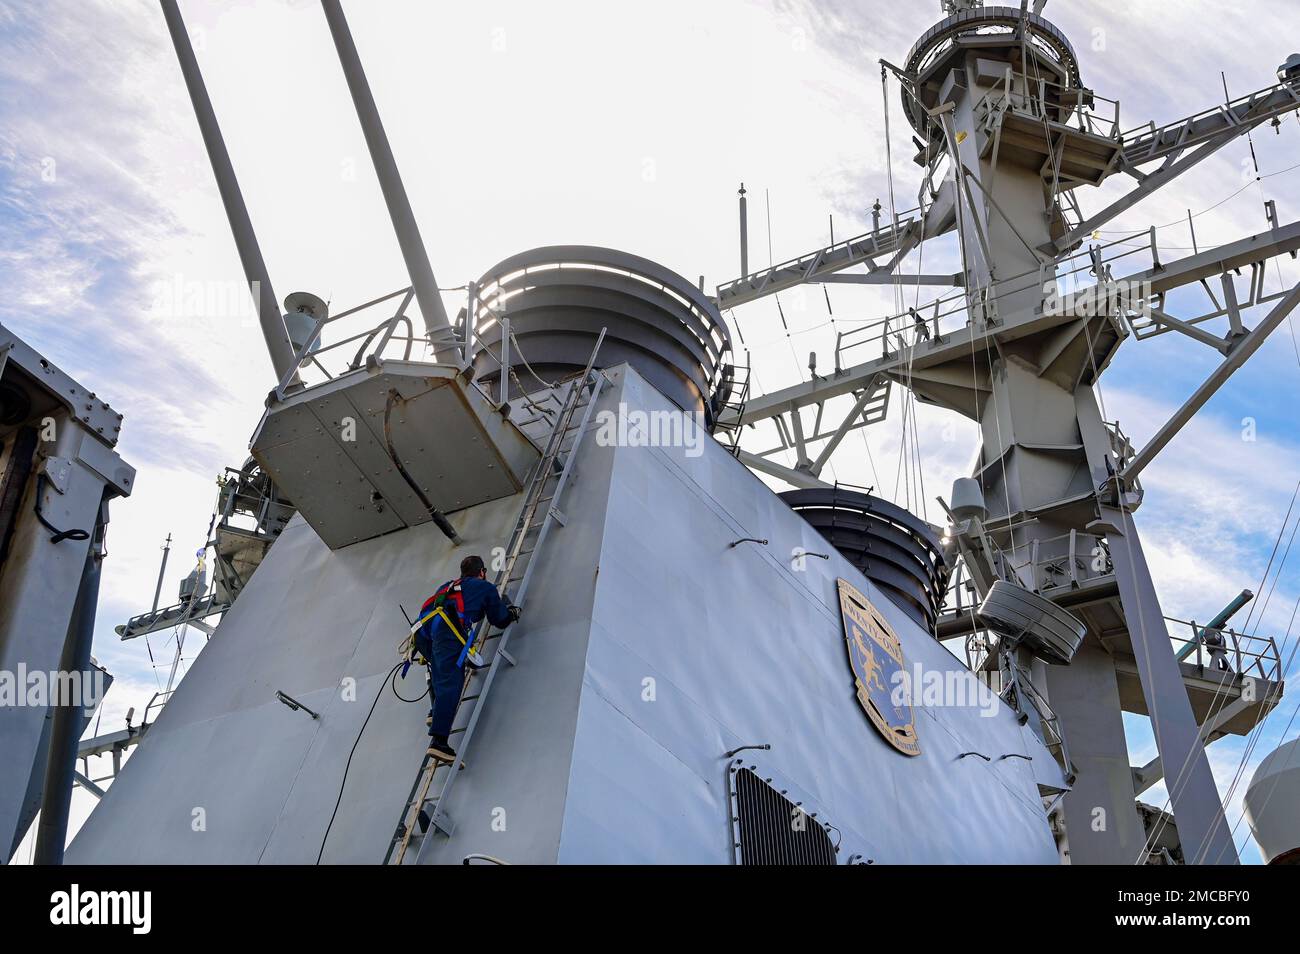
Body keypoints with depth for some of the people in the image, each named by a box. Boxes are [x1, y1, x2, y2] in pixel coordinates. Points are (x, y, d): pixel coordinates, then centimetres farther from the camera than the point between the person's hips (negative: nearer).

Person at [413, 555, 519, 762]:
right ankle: (438, 741, -26)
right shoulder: (486, 588, 24)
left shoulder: (448, 586, 39)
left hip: (423, 628, 6)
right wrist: (512, 613, 49)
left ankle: (436, 712, 9)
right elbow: (500, 620, 28)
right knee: (450, 684, -14)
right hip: (447, 629, -6)